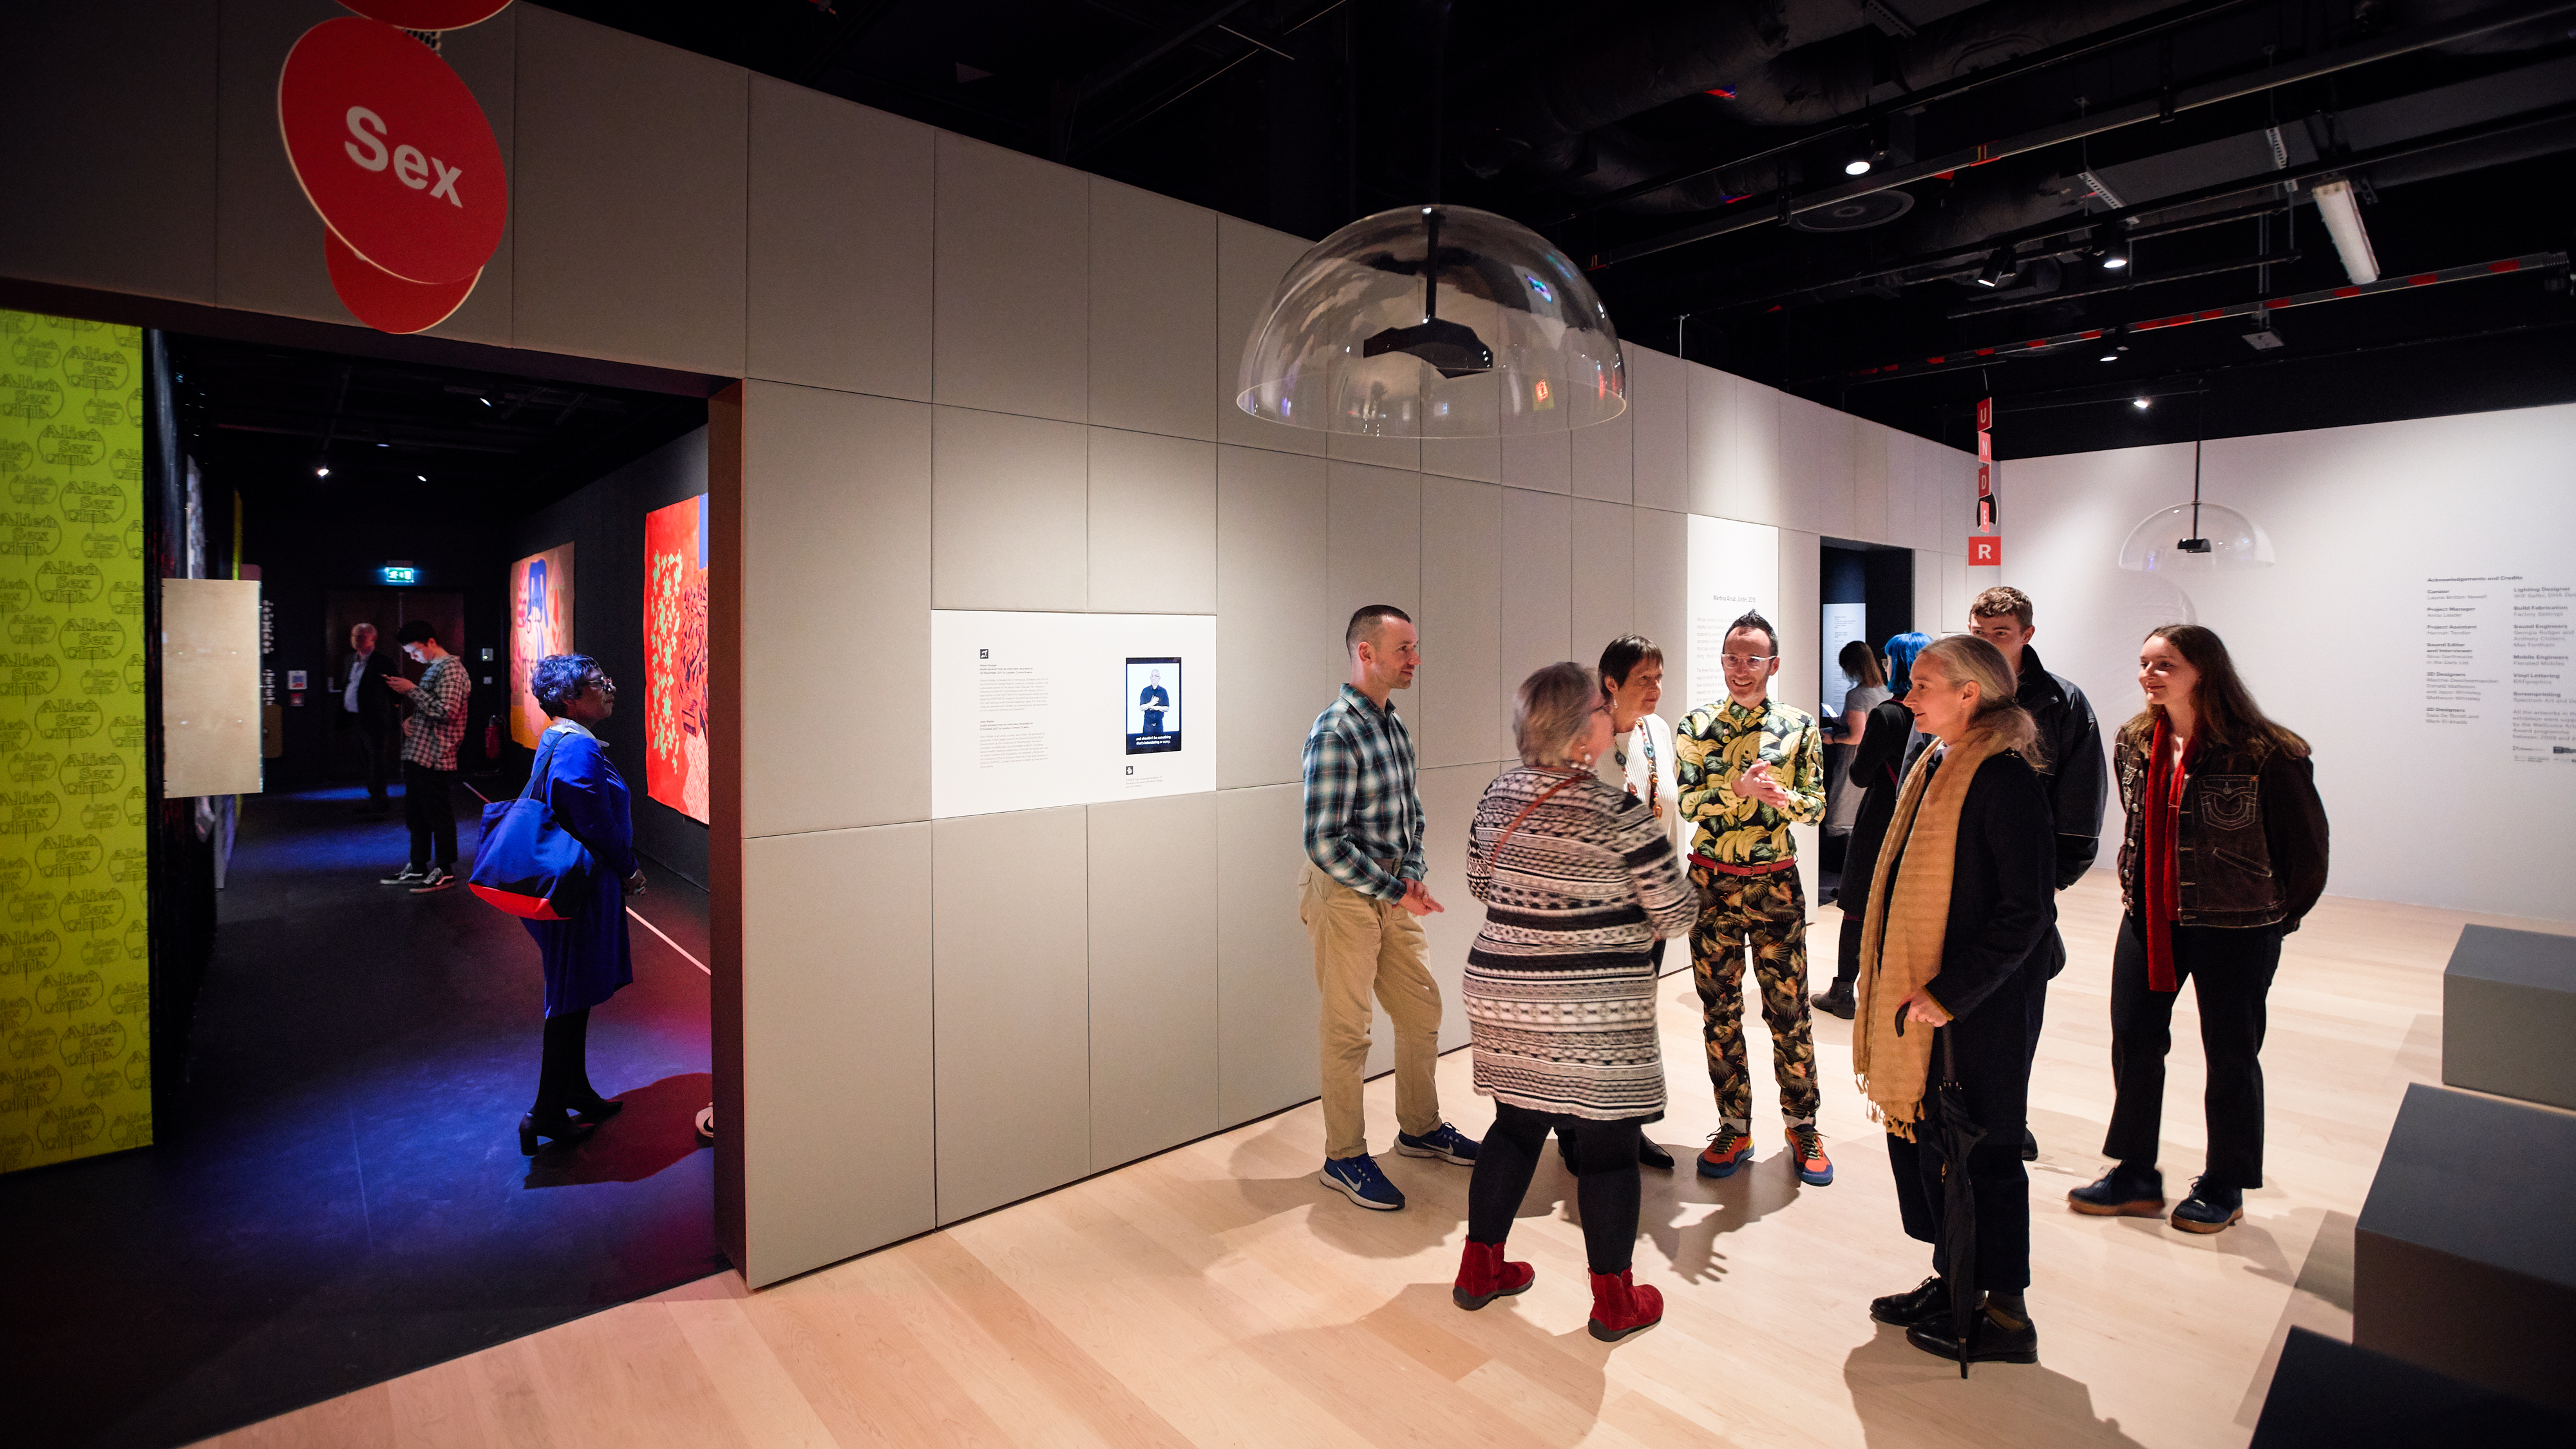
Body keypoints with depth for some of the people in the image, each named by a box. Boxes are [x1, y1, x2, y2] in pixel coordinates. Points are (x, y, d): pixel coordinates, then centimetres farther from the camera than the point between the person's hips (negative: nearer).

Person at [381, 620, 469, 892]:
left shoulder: (451, 668, -13)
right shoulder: (433, 669, 18)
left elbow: (446, 711, -23)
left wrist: (412, 690, -15)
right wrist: (411, 719, 9)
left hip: (436, 757, -10)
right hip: (417, 755, 10)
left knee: (439, 815, -3)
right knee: (416, 814, 15)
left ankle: (445, 872, 5)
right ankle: (418, 868, 24)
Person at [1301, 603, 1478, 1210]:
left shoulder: (1394, 725, 7)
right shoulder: (1335, 732, -20)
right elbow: (1324, 845, -23)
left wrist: (1412, 876, 1)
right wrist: (1395, 891, -17)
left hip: (1393, 893, 8)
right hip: (1347, 895, -8)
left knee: (1422, 1012, 17)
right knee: (1348, 1030, 5)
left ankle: (1420, 1128, 38)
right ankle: (1344, 1158, 22)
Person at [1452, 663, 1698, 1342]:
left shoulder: (1496, 795, 1)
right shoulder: (1619, 812, -17)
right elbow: (1677, 912, -9)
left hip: (1499, 993, 6)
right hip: (1594, 1011, -6)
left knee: (1516, 1125, 21)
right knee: (1609, 1144, 11)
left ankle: (1478, 1270, 32)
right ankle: (1614, 1302, 26)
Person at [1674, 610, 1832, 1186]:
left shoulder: (1799, 726, 1)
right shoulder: (1696, 726, 2)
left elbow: (1816, 805, 0)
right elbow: (1683, 799, -8)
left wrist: (1781, 798, -21)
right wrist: (1739, 789, -23)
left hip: (1775, 884, -1)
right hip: (1711, 882, 1)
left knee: (1787, 1008, 4)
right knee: (1719, 1008, 8)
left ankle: (1803, 1128, 22)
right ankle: (1734, 1127, 21)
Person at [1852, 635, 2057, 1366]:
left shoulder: (2006, 780, -18)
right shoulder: (1934, 766, 9)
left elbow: (2027, 911, -22)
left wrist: (1949, 993, -21)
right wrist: (1895, 989, 14)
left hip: (1977, 1012, -8)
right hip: (1918, 1000, 9)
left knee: (1978, 1156, 5)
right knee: (1920, 1138, 17)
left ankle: (2005, 1316, 23)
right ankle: (1950, 1283, 34)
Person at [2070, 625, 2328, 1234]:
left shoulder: (2268, 754, -16)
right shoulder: (2134, 744, 2)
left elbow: (2307, 847, -7)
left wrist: (2277, 918, 0)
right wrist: (2135, 890, 12)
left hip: (2235, 929, -5)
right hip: (2148, 920, 5)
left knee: (2231, 1056, 11)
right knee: (2133, 1042, 10)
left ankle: (2225, 1186, 30)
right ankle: (2135, 1175, 26)